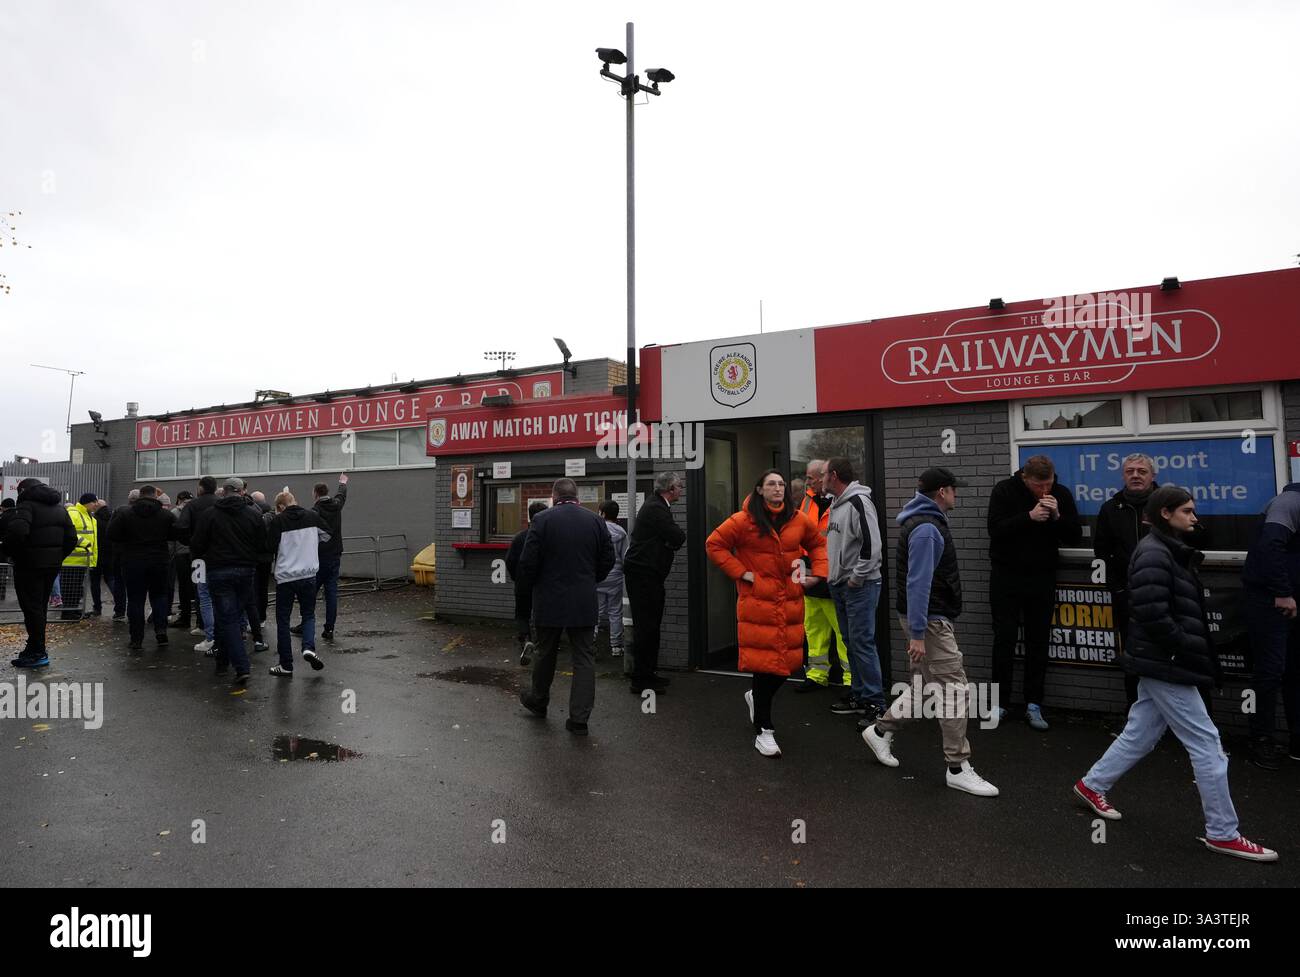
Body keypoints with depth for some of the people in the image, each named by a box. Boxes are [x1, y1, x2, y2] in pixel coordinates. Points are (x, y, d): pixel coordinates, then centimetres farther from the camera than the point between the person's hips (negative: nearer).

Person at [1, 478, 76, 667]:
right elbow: (71, 538, 11)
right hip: (52, 566, 7)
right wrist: (58, 557, 13)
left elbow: (17, 531, -28)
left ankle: (38, 653, 0)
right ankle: (34, 647, 24)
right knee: (40, 607, 17)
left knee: (31, 608, -2)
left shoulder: (27, 505, -11)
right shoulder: (60, 508, 13)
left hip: (29, 565, -7)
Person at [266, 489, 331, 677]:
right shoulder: (313, 516, 0)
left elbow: (270, 547, -8)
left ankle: (286, 665, 11)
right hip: (308, 575, 2)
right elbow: (326, 536, 13)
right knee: (309, 614, 17)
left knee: (283, 619, 9)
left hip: (285, 577, -2)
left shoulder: (277, 521, -10)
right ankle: (309, 647, -7)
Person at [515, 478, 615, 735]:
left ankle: (538, 700, 37)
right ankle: (579, 718, 5)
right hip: (584, 603, 1)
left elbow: (528, 562, -10)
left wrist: (528, 586, 8)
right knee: (584, 658, 6)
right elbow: (608, 559, 6)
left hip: (549, 600, -1)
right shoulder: (596, 521, 1)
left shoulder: (542, 520, -9)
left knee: (546, 653, 17)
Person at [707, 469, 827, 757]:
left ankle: (756, 697, 38)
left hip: (791, 602, 5)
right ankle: (763, 731, 8)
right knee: (765, 662, -5)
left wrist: (817, 572, 8)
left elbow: (818, 543, 22)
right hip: (758, 601, -4)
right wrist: (741, 572, -8)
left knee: (788, 661, 7)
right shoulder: (744, 520, -7)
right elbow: (714, 544, -2)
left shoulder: (798, 520, 5)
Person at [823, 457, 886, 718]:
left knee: (862, 642, -7)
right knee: (851, 642, 15)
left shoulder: (858, 501, -14)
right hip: (839, 585, 10)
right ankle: (859, 695, 24)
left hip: (860, 586, -10)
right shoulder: (835, 505, 16)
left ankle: (874, 701, 1)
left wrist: (856, 578, -18)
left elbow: (872, 544, -22)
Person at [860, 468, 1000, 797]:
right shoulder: (926, 528, -18)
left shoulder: (928, 523, 15)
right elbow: (918, 583, -24)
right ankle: (958, 768, 1)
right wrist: (917, 633, -26)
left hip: (934, 617, 10)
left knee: (927, 685, 16)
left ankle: (880, 730, 27)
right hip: (930, 620, -10)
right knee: (954, 686, -6)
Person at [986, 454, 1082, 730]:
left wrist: (1057, 516, -21)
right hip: (1006, 576, -2)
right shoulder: (1005, 491, -10)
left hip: (1042, 578, 2)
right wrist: (1029, 517, -29)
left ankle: (1034, 705, 15)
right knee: (1004, 640, 3)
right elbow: (995, 529, -20)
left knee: (1038, 642, 5)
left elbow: (1075, 537, -4)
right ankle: (999, 702, 14)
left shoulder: (1061, 494, -2)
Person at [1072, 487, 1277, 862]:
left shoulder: (1170, 551, 15)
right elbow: (1151, 612, -25)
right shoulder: (1154, 553, -17)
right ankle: (1222, 833, 8)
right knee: (1206, 742, -3)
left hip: (1161, 663, 10)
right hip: (1165, 664, -10)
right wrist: (1185, 649, -16)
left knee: (1140, 733, 16)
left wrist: (1191, 649, 7)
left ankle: (1092, 785, 28)